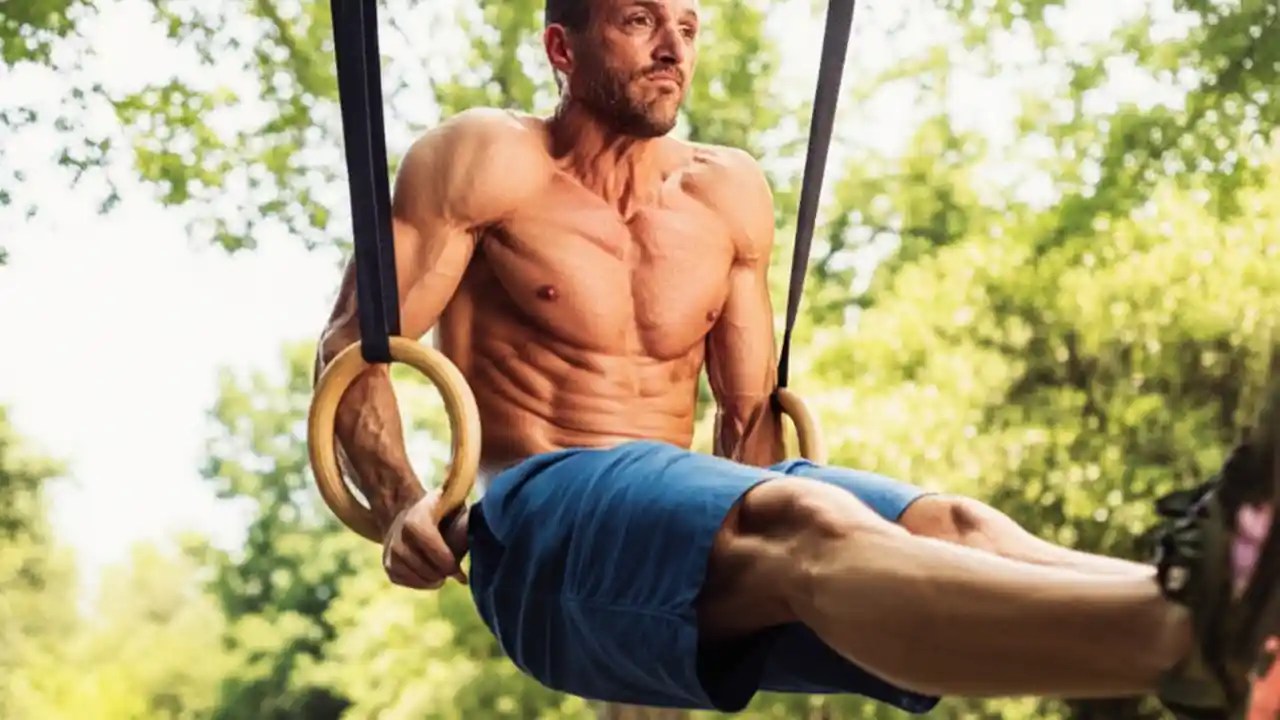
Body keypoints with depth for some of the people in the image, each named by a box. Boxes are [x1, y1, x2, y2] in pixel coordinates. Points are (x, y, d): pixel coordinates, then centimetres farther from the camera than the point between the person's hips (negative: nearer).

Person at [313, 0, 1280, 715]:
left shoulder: (729, 195, 15)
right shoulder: (489, 161, 1)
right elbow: (355, 346, -4)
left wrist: (764, 503, 3)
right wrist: (402, 504, -22)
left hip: (693, 516, 6)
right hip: (542, 519, -6)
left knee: (955, 525, -22)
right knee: (809, 523, -37)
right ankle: (1185, 626, -62)